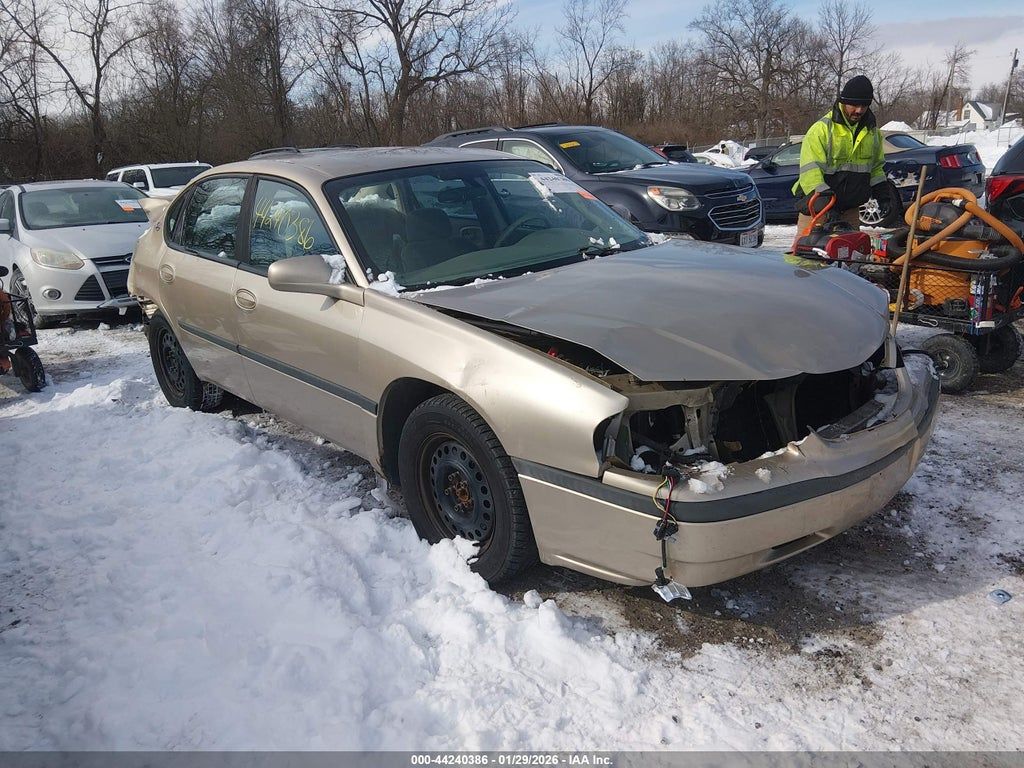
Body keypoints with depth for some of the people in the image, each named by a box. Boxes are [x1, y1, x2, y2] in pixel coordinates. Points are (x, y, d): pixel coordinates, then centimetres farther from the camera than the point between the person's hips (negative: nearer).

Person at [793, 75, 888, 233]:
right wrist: (821, 195, -28)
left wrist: (883, 194, 14)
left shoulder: (873, 132, 12)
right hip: (818, 208, -6)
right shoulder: (822, 129, -9)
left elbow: (876, 166, 24)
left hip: (850, 208, 6)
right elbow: (810, 168, -17)